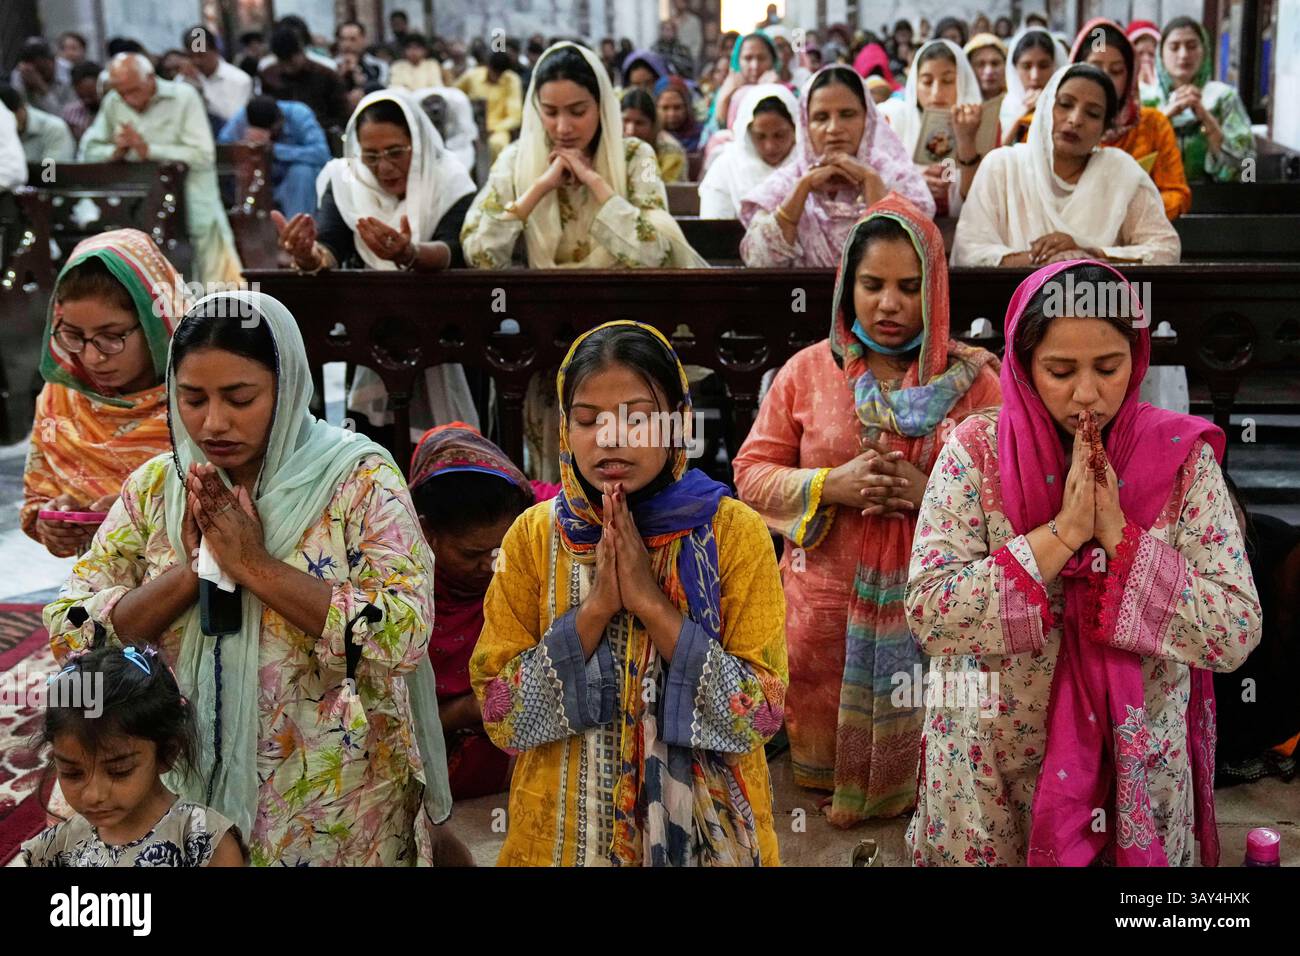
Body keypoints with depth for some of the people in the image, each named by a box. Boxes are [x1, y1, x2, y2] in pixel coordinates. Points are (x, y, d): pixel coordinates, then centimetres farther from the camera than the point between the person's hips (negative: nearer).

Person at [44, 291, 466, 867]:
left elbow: (405, 635, -22)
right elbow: (68, 635, -4)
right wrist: (192, 568, -17)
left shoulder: (360, 480, -11)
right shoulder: (155, 486, 1)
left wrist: (255, 565, -21)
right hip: (190, 793, 3)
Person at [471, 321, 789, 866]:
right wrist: (594, 608, -20)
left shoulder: (735, 532, -10)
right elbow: (499, 714, -9)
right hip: (566, 832, 1)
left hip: (703, 830, -1)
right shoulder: (534, 535, -6)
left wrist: (652, 603, -22)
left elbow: (761, 714, -15)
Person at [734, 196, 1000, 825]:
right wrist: (832, 486, -15)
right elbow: (752, 472, 3)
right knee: (821, 753, 11)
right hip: (824, 602, 1)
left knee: (914, 746, 7)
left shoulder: (971, 378, -1)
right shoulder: (808, 370, 2)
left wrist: (932, 493, -21)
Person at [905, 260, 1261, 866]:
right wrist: (1064, 532, -23)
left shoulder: (1181, 457, -8)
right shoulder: (977, 450, -10)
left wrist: (1119, 534, -21)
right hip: (988, 769, -1)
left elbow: (1236, 636, -13)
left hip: (1134, 770, 1)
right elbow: (926, 616, -19)